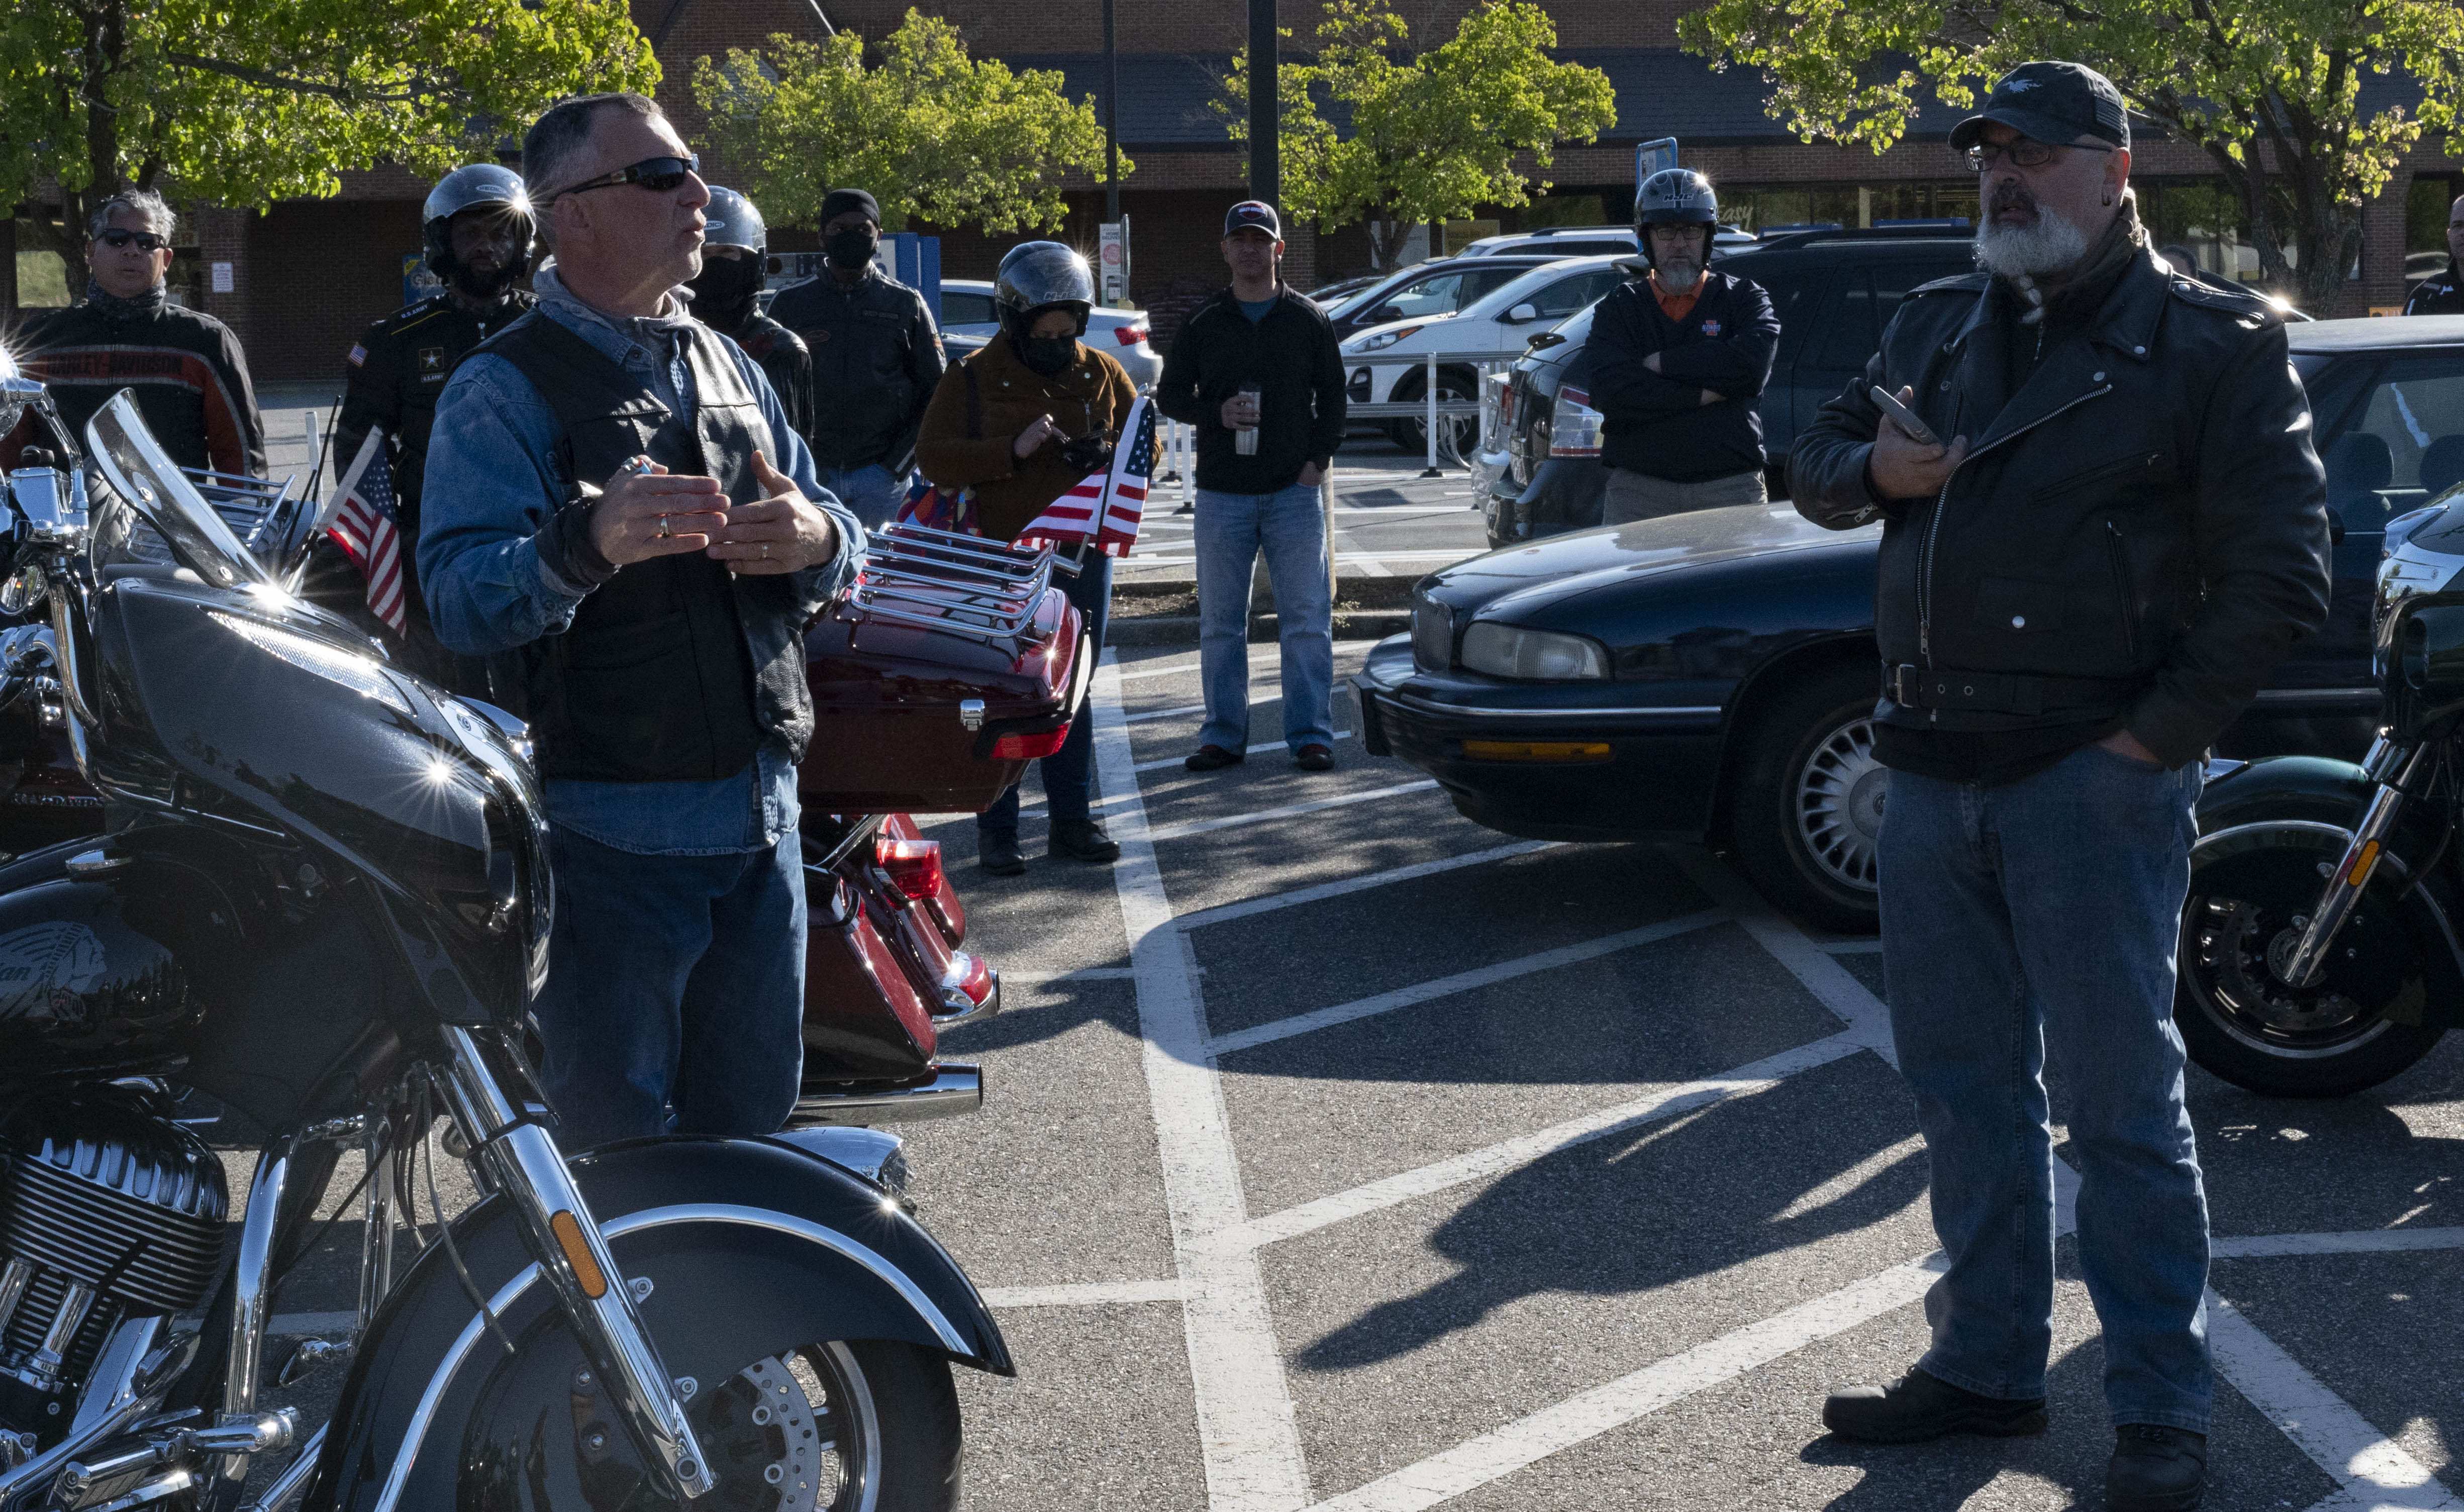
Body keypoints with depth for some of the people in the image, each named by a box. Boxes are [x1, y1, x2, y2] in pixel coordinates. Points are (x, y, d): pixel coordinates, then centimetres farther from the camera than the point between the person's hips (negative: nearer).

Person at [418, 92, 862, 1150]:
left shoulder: (729, 369, 16)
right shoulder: (505, 388, -7)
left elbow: (831, 545, 17)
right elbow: (462, 600, -20)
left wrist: (818, 540, -8)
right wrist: (586, 541, -40)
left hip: (760, 814, 7)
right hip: (614, 832, -6)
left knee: (752, 1121, 18)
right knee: (620, 1150, 0)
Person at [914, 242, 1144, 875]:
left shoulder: (1102, 373, 8)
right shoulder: (973, 378, -1)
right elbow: (933, 458, -9)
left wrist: (1108, 455, -9)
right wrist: (1013, 449, -21)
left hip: (1082, 556, 3)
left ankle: (1072, 820, 17)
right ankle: (996, 830, 5)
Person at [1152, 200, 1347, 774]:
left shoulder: (1308, 320, 7)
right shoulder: (1202, 324, 9)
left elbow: (1332, 396, 10)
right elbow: (1170, 394, 10)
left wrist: (1319, 459, -3)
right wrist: (1217, 413, -8)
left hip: (1294, 490, -1)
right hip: (1221, 494, 1)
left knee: (1307, 619, -3)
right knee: (1220, 623, 5)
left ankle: (1311, 734, 2)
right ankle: (1224, 736, 12)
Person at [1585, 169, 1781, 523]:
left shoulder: (1744, 298, 11)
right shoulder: (1618, 309, 11)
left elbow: (1752, 364, -12)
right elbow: (1611, 393, -8)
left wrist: (1660, 363, -6)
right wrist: (1704, 394, -10)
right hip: (1636, 491, 0)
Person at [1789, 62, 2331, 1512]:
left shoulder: (2210, 344, -4)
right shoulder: (1942, 322, 15)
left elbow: (2281, 577, -9)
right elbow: (1815, 461, 23)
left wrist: (2159, 736, -13)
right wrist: (1874, 470, -1)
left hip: (2095, 779, -6)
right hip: (1938, 772, 6)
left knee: (2124, 1096, -1)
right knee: (1966, 1082, 12)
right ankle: (1989, 1362, 24)